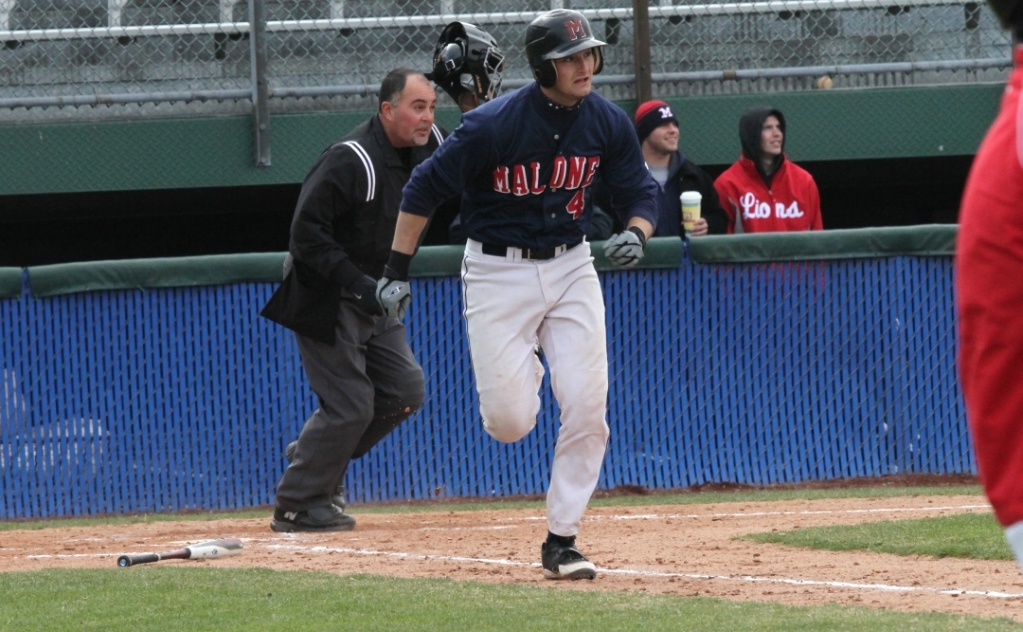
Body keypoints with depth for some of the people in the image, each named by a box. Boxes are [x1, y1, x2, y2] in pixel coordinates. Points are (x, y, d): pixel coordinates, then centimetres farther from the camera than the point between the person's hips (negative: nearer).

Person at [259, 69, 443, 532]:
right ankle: (296, 505, 4)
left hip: (372, 295, 8)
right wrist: (357, 283, -31)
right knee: (350, 404, -9)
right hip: (324, 298, -8)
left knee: (405, 389, 6)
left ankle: (313, 456, 24)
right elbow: (307, 232, -25)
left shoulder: (430, 149, 2)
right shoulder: (350, 161, -23)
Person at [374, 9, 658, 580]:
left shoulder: (609, 123, -6)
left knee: (588, 410, -8)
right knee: (509, 422, -8)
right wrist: (398, 271, -8)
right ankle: (522, 373, 30)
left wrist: (636, 233, -18)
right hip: (498, 271, -3)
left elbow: (641, 193, 6)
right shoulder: (493, 125, -19)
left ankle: (562, 542, 4)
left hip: (572, 267, 3)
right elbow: (424, 189, -9)